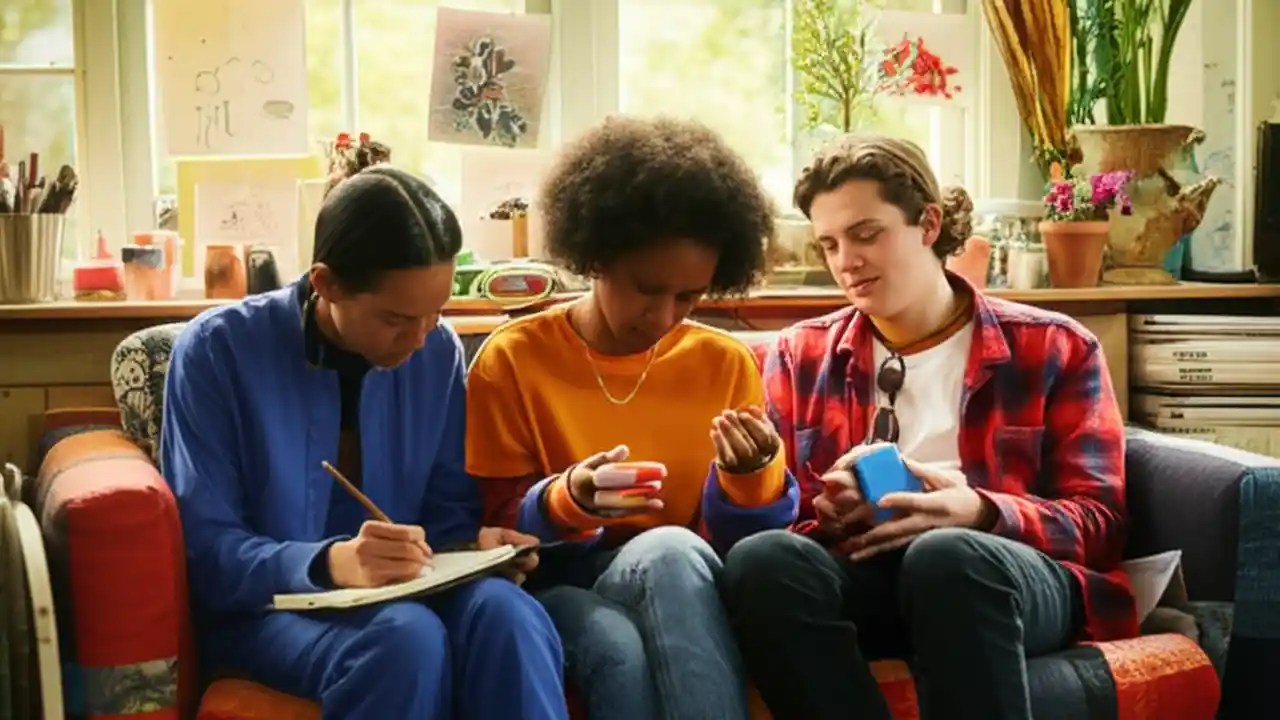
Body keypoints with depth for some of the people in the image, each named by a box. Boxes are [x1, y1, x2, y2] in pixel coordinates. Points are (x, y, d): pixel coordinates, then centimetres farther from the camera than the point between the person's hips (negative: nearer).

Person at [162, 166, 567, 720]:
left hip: (399, 599, 3)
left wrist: (473, 545, -14)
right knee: (407, 636, -36)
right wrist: (328, 564, -31)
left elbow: (447, 511, 11)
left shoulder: (440, 352, 2)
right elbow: (203, 550, -13)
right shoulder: (218, 349, -10)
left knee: (503, 612, -32)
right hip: (266, 606, -3)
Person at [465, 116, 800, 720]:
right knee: (637, 617, -37)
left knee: (673, 554, -35)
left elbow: (740, 545, 5)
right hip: (558, 588, -1)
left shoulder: (727, 365, 5)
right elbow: (494, 527, -1)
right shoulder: (513, 359, 0)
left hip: (684, 594, 2)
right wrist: (566, 499, -22)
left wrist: (747, 478, -17)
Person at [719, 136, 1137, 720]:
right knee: (760, 559, -34)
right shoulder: (798, 357, 19)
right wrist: (823, 511, -11)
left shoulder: (1053, 348, 12)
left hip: (1007, 576, -2)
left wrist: (979, 512, -15)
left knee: (947, 556, -39)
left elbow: (1099, 524, 5)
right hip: (860, 576, 2)